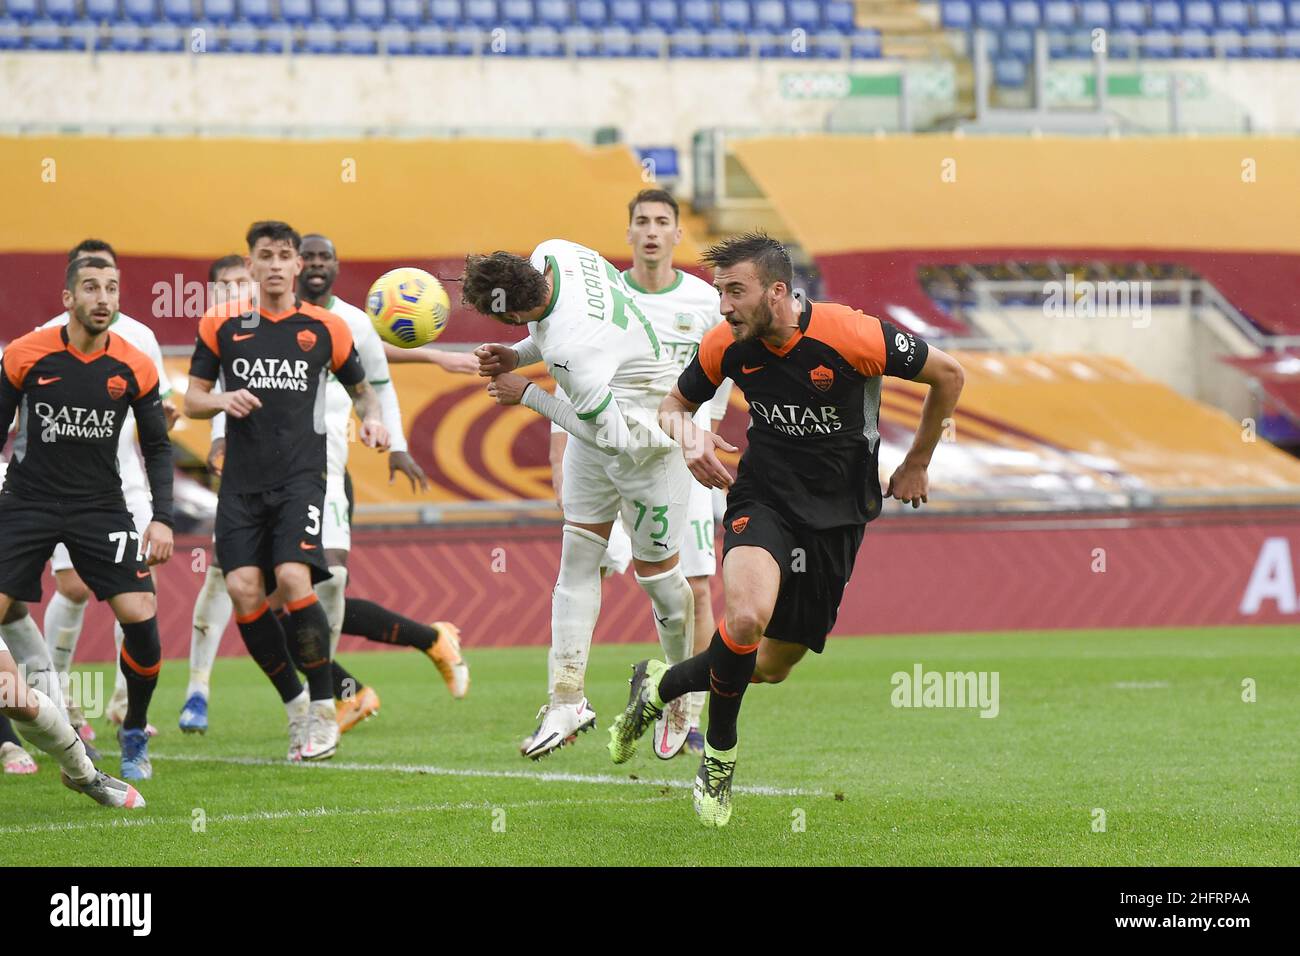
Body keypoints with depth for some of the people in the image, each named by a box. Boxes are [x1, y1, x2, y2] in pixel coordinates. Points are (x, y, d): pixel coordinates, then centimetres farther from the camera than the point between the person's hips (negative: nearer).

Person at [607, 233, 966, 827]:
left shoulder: (855, 337, -21)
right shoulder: (727, 346, -11)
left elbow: (947, 375, -5)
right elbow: (675, 404, 9)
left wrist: (916, 464, 5)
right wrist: (688, 436, -15)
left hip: (836, 513, 0)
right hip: (762, 498, 0)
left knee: (774, 666, 8)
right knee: (745, 617, -30)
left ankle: (659, 686, 36)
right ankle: (719, 758, -7)